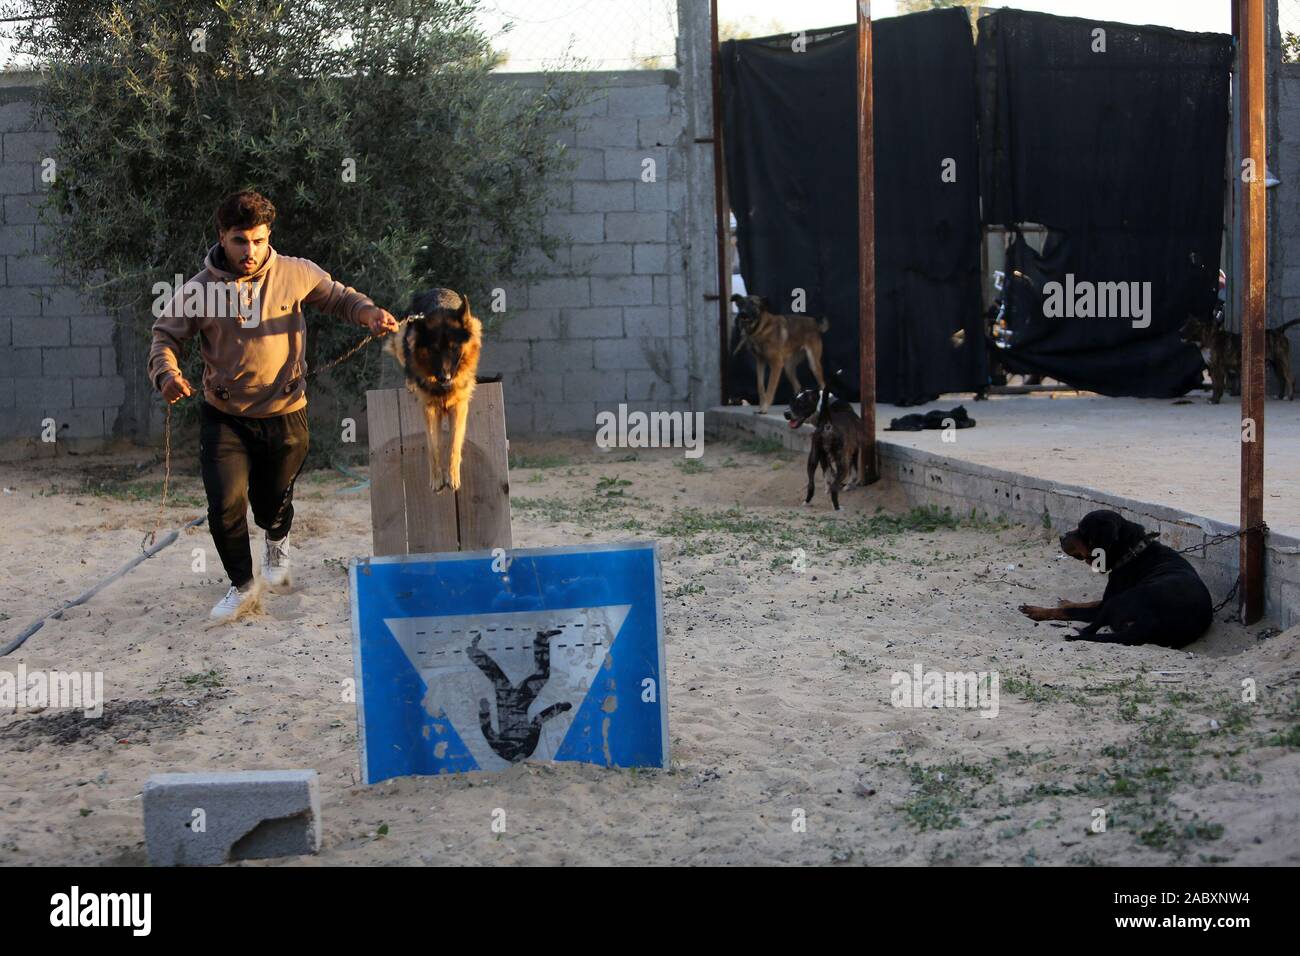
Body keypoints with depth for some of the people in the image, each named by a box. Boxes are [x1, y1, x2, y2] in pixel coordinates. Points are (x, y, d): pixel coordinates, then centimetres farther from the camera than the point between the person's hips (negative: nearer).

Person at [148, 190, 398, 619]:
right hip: (225, 418, -1)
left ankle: (277, 541, 56)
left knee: (272, 505, 17)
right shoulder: (198, 290, -8)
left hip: (284, 418, 1)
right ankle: (241, 584, 16)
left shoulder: (296, 274, -6)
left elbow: (339, 298, 9)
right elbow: (165, 334, 2)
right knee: (225, 506, -12)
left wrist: (370, 313, -12)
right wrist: (166, 373, -19)